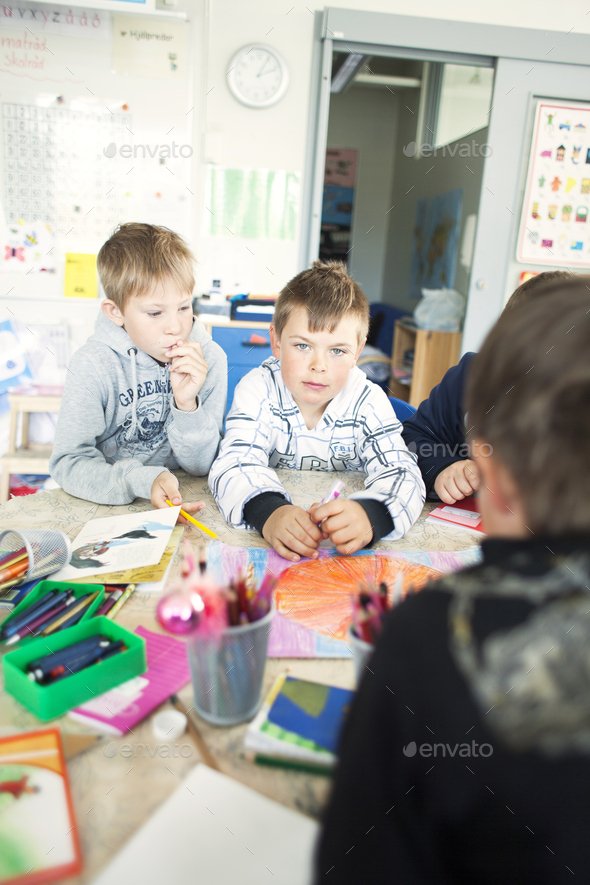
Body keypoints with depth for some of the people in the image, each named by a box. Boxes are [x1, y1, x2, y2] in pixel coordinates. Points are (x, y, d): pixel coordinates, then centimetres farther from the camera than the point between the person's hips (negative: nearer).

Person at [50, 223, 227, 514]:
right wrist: (143, 481, -31)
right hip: (108, 512, 0)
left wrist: (188, 405, -22)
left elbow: (201, 466, -5)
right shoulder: (93, 365, -12)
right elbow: (68, 462, -16)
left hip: (184, 502, 1)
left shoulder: (209, 358, -6)